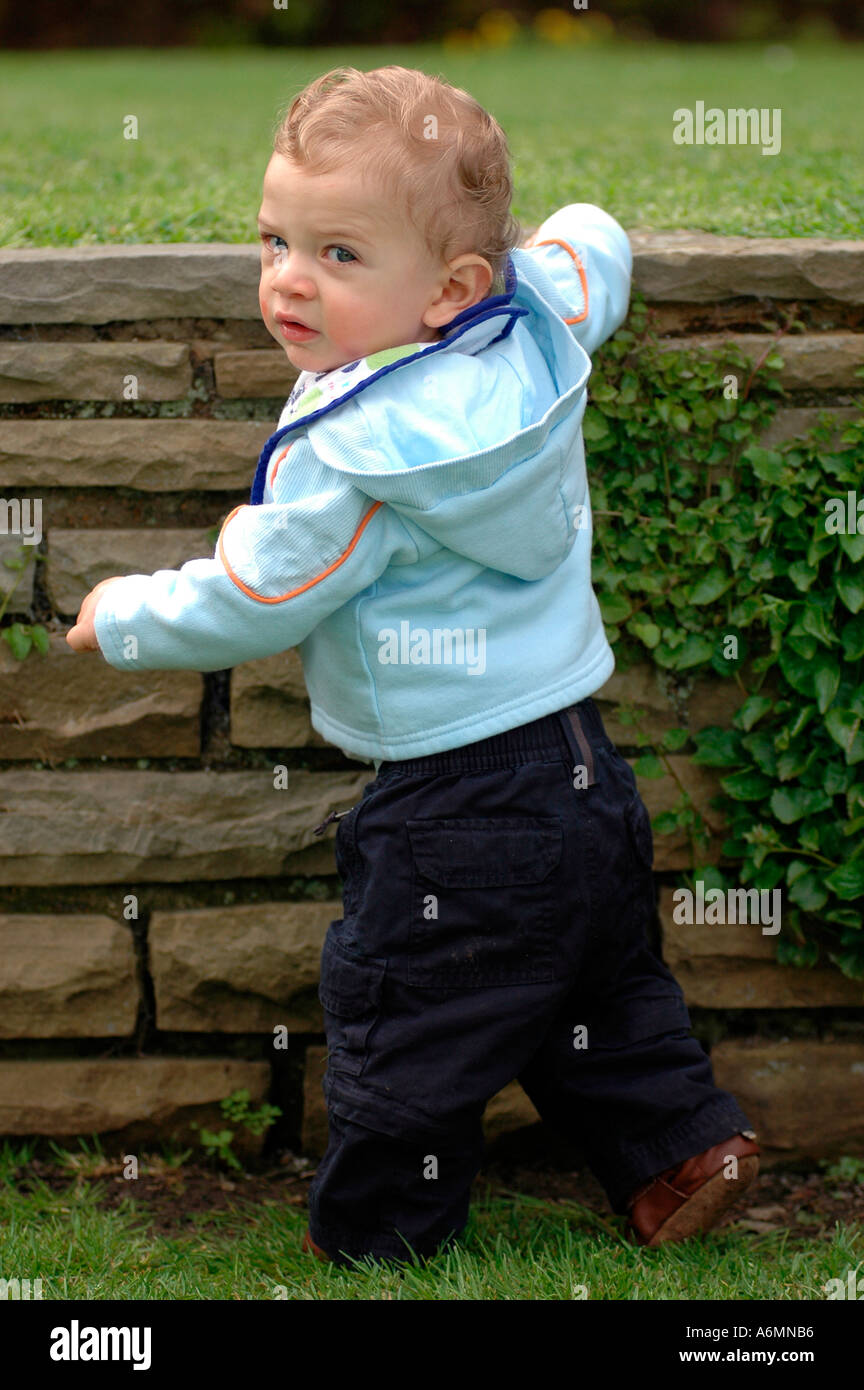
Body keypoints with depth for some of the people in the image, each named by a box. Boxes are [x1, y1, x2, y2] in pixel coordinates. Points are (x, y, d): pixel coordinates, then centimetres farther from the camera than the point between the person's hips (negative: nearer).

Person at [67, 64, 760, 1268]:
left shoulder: (351, 460, -24)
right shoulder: (541, 322, -4)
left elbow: (246, 606, -13)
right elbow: (596, 247, 18)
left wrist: (122, 619, 3)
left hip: (458, 809, -8)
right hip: (585, 768, 8)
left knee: (399, 1032, 9)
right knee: (596, 990, 27)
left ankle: (376, 1243, 22)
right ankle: (682, 1147, 34)